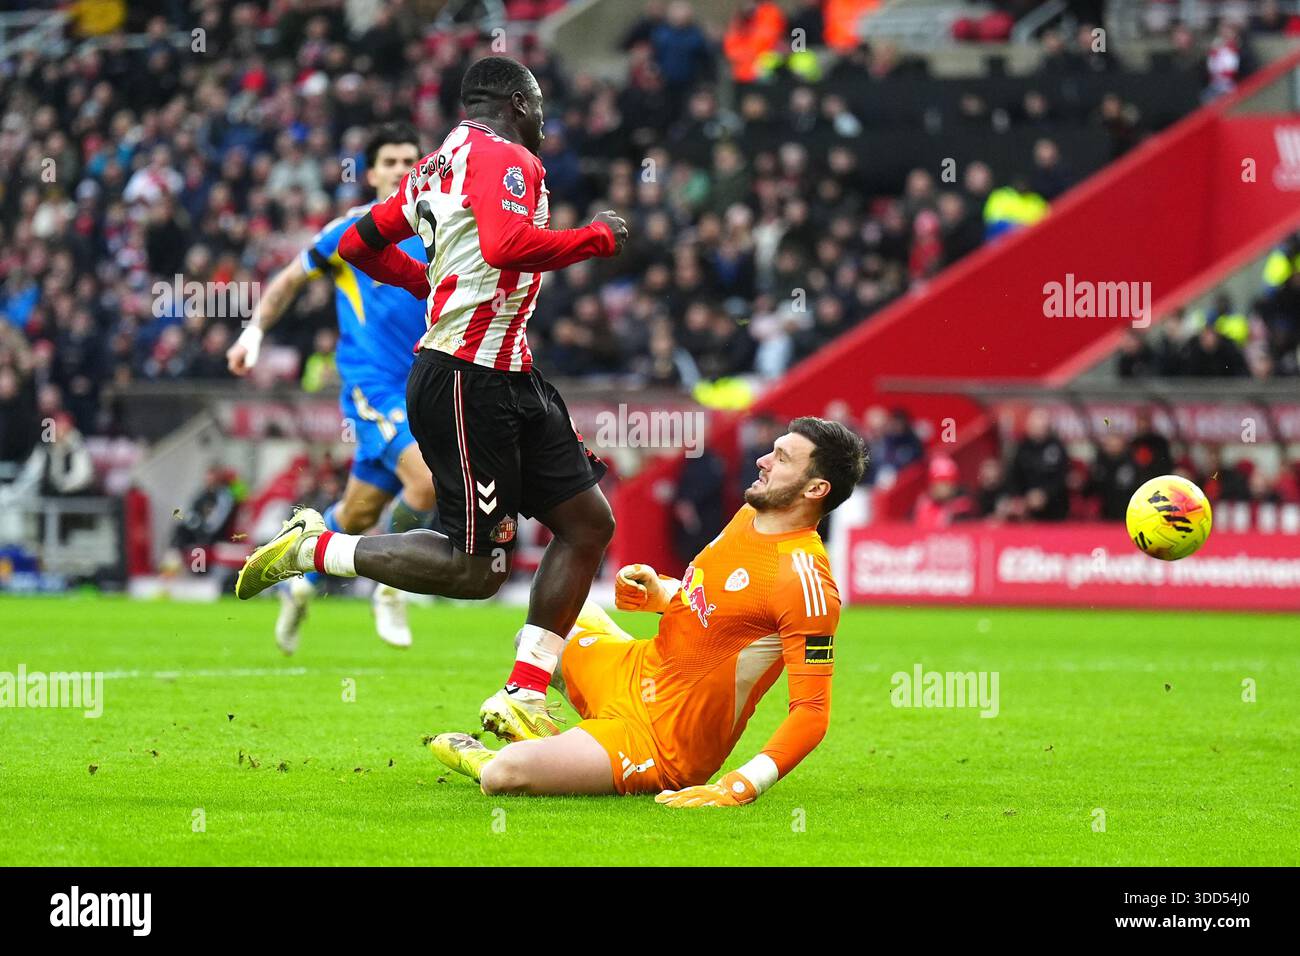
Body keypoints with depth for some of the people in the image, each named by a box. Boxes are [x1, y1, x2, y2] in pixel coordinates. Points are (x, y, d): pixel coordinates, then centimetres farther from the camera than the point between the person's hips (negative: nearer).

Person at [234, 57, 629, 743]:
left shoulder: (439, 164, 15)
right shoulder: (506, 159, -12)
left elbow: (359, 245, 22)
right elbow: (508, 247, -31)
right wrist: (596, 238, -16)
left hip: (509, 379, 10)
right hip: (468, 380, -10)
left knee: (588, 523, 9)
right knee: (476, 568, -7)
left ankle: (522, 699, 10)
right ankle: (313, 549, 4)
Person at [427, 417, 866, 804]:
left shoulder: (804, 580, -28)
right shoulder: (751, 514, 1)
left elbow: (813, 711, -29)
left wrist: (739, 787, -38)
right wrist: (657, 592, -1)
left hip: (662, 747, -10)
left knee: (501, 776, -24)